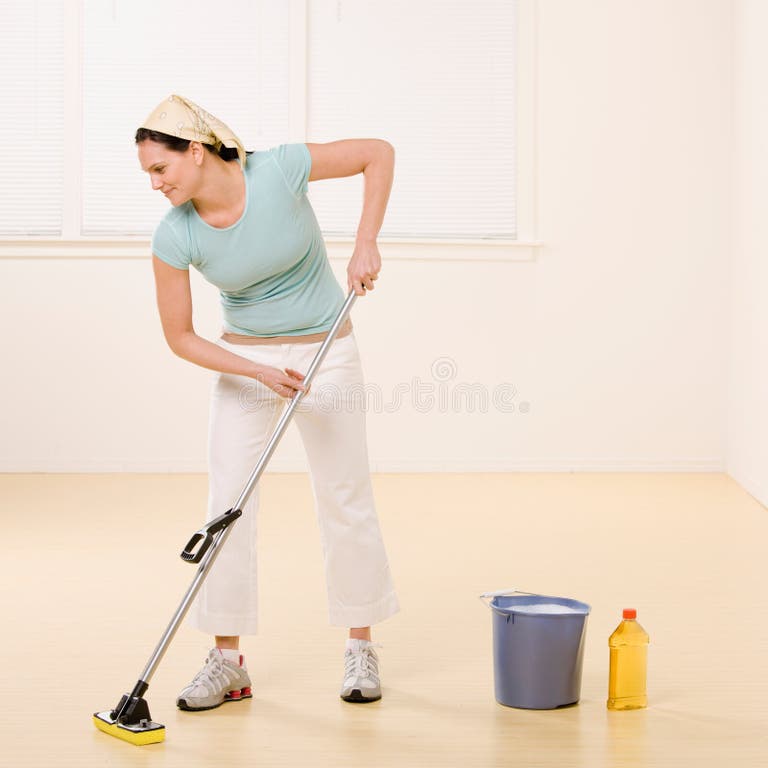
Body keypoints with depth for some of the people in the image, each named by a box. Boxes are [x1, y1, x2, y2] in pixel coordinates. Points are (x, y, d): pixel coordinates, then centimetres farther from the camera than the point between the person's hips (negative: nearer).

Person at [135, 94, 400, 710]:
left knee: (346, 500, 3)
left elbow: (379, 152, -12)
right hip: (242, 361, 2)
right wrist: (258, 372, -19)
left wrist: (366, 244, -19)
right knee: (228, 504, -5)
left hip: (327, 353, -1)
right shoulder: (174, 237, -16)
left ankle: (361, 648, 19)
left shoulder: (278, 170, -22)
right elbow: (179, 336, -8)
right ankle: (228, 660, 6)